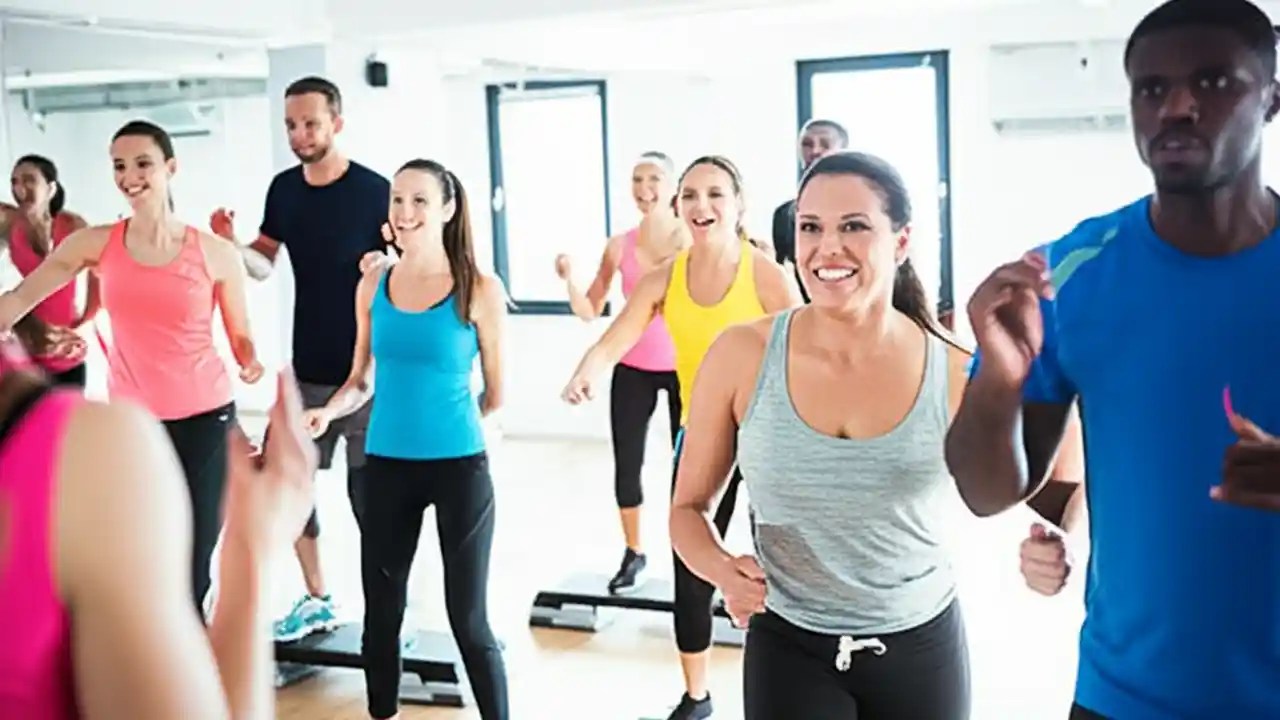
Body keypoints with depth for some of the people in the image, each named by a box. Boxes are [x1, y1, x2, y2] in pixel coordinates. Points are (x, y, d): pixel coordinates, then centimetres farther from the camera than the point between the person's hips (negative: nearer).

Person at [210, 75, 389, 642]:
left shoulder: (374, 191, -12)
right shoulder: (284, 189, 5)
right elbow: (262, 266, 12)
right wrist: (233, 246, -8)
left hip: (365, 368, -6)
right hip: (306, 368, 6)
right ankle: (317, 600, 27)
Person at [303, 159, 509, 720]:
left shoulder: (479, 291, -8)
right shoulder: (373, 285, 3)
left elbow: (496, 395, 0)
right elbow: (362, 380, 11)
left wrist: (449, 423, 9)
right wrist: (326, 412, -7)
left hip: (459, 466, -4)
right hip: (386, 466, 4)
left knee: (468, 617, 3)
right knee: (381, 610, 13)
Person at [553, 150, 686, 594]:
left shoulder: (692, 240, -8)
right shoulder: (619, 246, -1)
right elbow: (589, 312, 3)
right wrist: (568, 280, -13)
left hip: (684, 368, -3)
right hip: (632, 371, 3)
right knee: (626, 464, 7)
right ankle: (634, 555, 24)